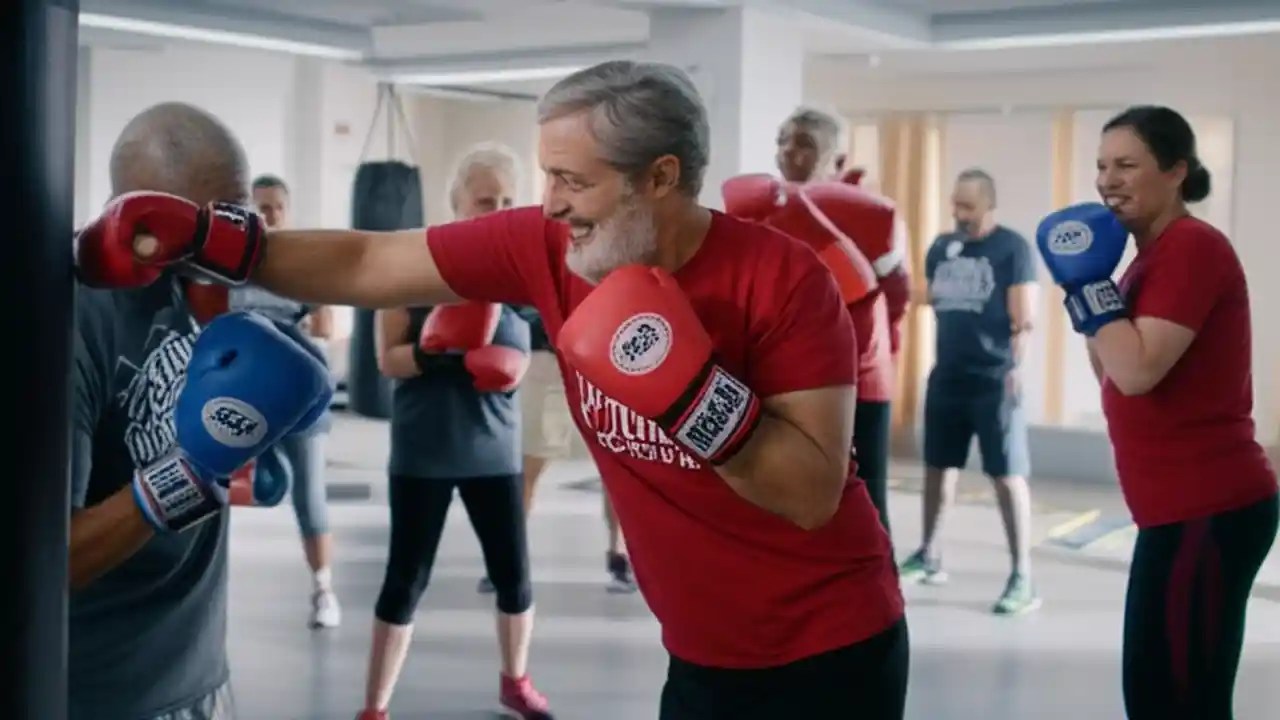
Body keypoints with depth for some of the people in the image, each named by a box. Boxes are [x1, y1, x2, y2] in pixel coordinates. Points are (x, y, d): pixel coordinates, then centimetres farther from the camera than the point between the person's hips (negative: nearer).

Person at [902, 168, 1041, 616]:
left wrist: (1014, 369, -17)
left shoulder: (1012, 248, -8)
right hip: (946, 376, 6)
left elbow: (1023, 318, -11)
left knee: (1007, 475, -5)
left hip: (994, 381, -6)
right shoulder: (941, 248, 9)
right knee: (937, 466, 15)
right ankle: (929, 556, 31)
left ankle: (1023, 578, 0)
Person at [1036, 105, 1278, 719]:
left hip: (1207, 511, -11)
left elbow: (1138, 371, -25)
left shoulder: (1192, 247, -16)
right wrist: (1087, 284, 7)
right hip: (1185, 508, 11)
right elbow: (1110, 372, 18)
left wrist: (1089, 279, -16)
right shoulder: (1158, 252, 16)